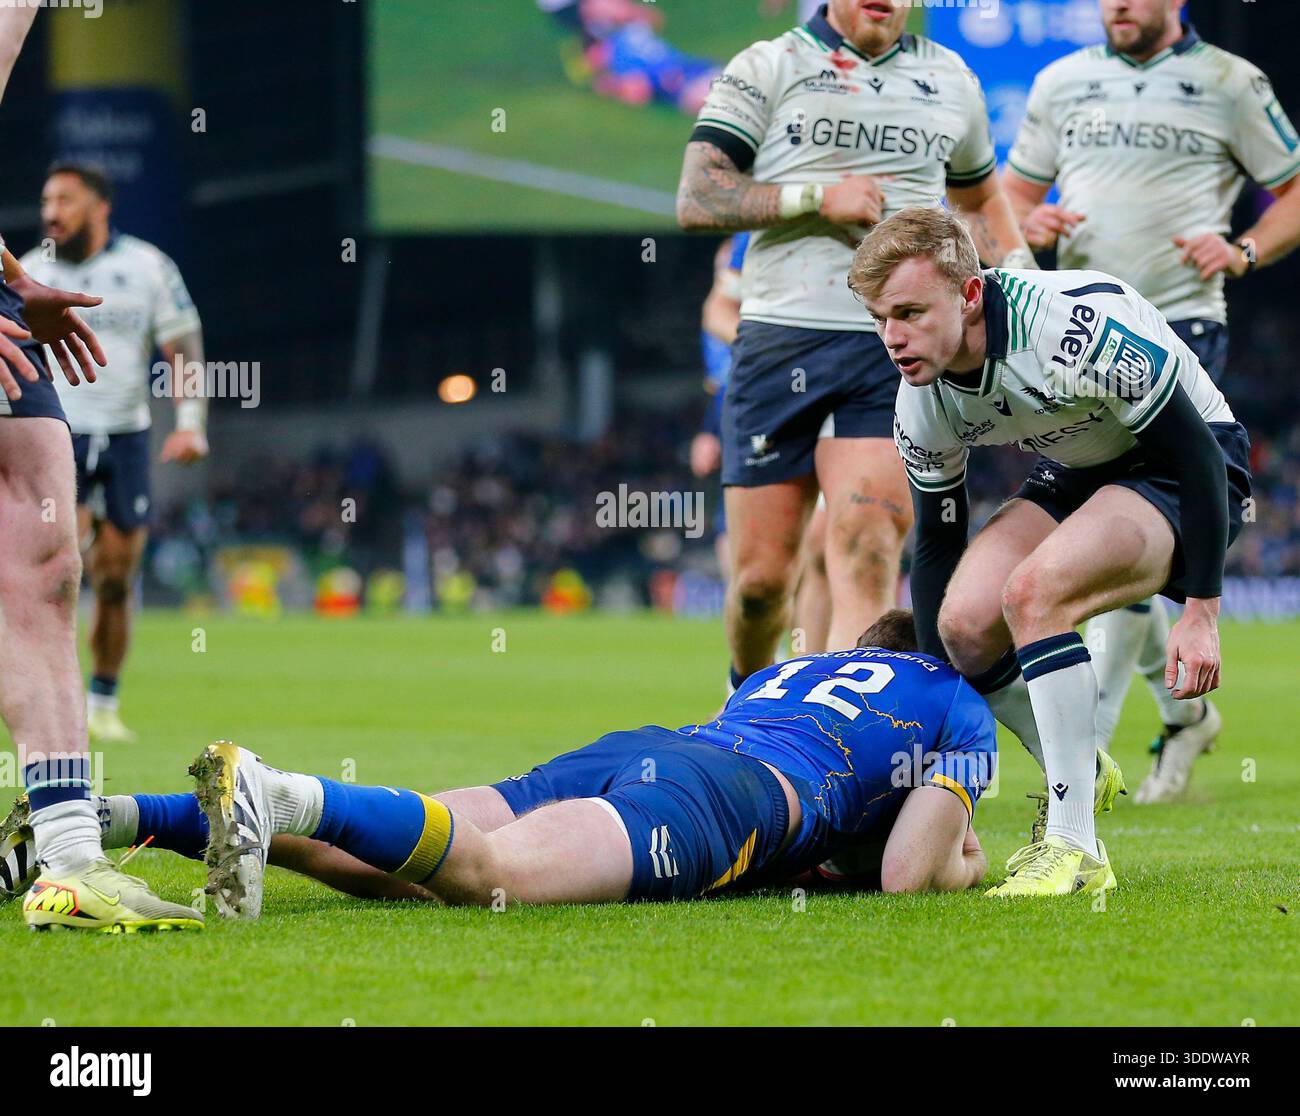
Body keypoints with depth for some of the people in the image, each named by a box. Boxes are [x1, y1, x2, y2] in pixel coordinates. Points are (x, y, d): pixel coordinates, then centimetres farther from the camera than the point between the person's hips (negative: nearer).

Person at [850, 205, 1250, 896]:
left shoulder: (1079, 323, -34)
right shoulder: (922, 403, -12)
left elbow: (1198, 453, -26)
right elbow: (937, 542, 3)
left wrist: (1201, 612, -25)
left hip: (1180, 474, -7)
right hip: (1075, 475, 7)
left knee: (1033, 590, -31)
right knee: (964, 619, -16)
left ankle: (1075, 851, -26)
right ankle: (1081, 775, 12)